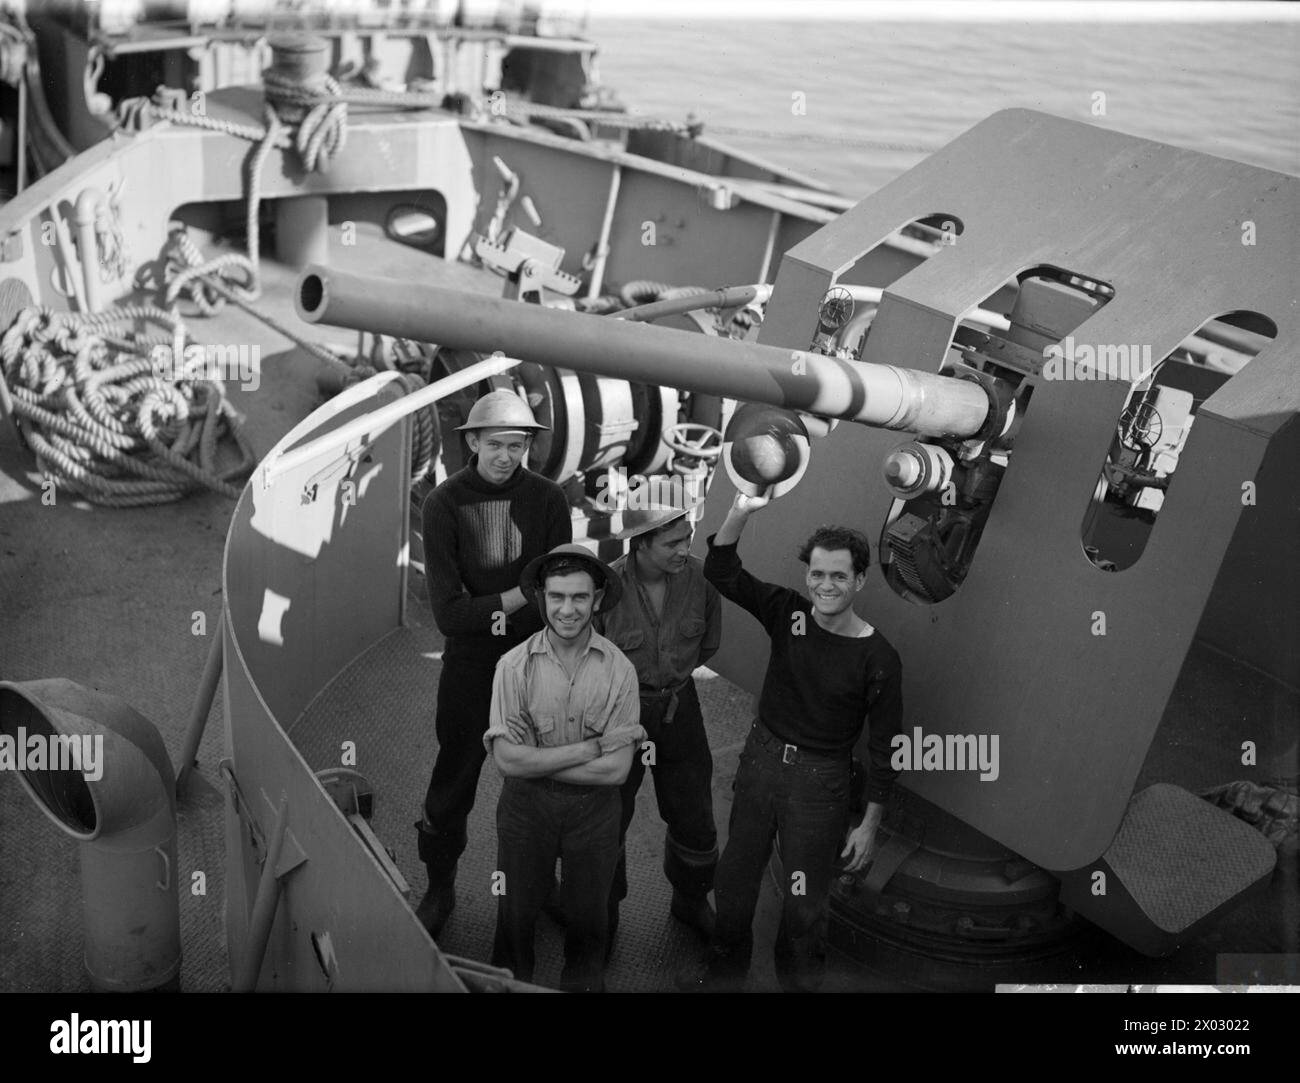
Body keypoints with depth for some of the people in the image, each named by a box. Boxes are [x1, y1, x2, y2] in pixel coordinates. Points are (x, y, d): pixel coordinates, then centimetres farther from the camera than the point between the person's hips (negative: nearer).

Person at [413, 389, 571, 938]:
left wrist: (494, 613, -14)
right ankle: (440, 887, 28)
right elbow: (448, 612, -15)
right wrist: (522, 594, -18)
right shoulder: (443, 504, -10)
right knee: (453, 779, 9)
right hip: (469, 665, -1)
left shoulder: (547, 498, -5)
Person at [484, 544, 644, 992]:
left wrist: (536, 761, -16)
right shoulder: (515, 665, -12)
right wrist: (592, 746, -18)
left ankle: (582, 985, 41)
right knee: (516, 915, 15)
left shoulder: (618, 669, -11)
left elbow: (616, 769, -15)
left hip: (594, 807, 0)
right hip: (526, 805, 0)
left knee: (587, 917, 16)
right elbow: (508, 759, -18)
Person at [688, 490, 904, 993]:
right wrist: (740, 512, -32)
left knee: (804, 903, 9)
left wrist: (870, 824, -5)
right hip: (761, 758, 4)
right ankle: (724, 972, 42)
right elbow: (722, 573, -14)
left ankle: (799, 980, 35)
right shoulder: (788, 613, -7)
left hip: (819, 780, -4)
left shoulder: (878, 659, -16)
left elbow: (884, 748, -8)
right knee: (734, 879, 19)